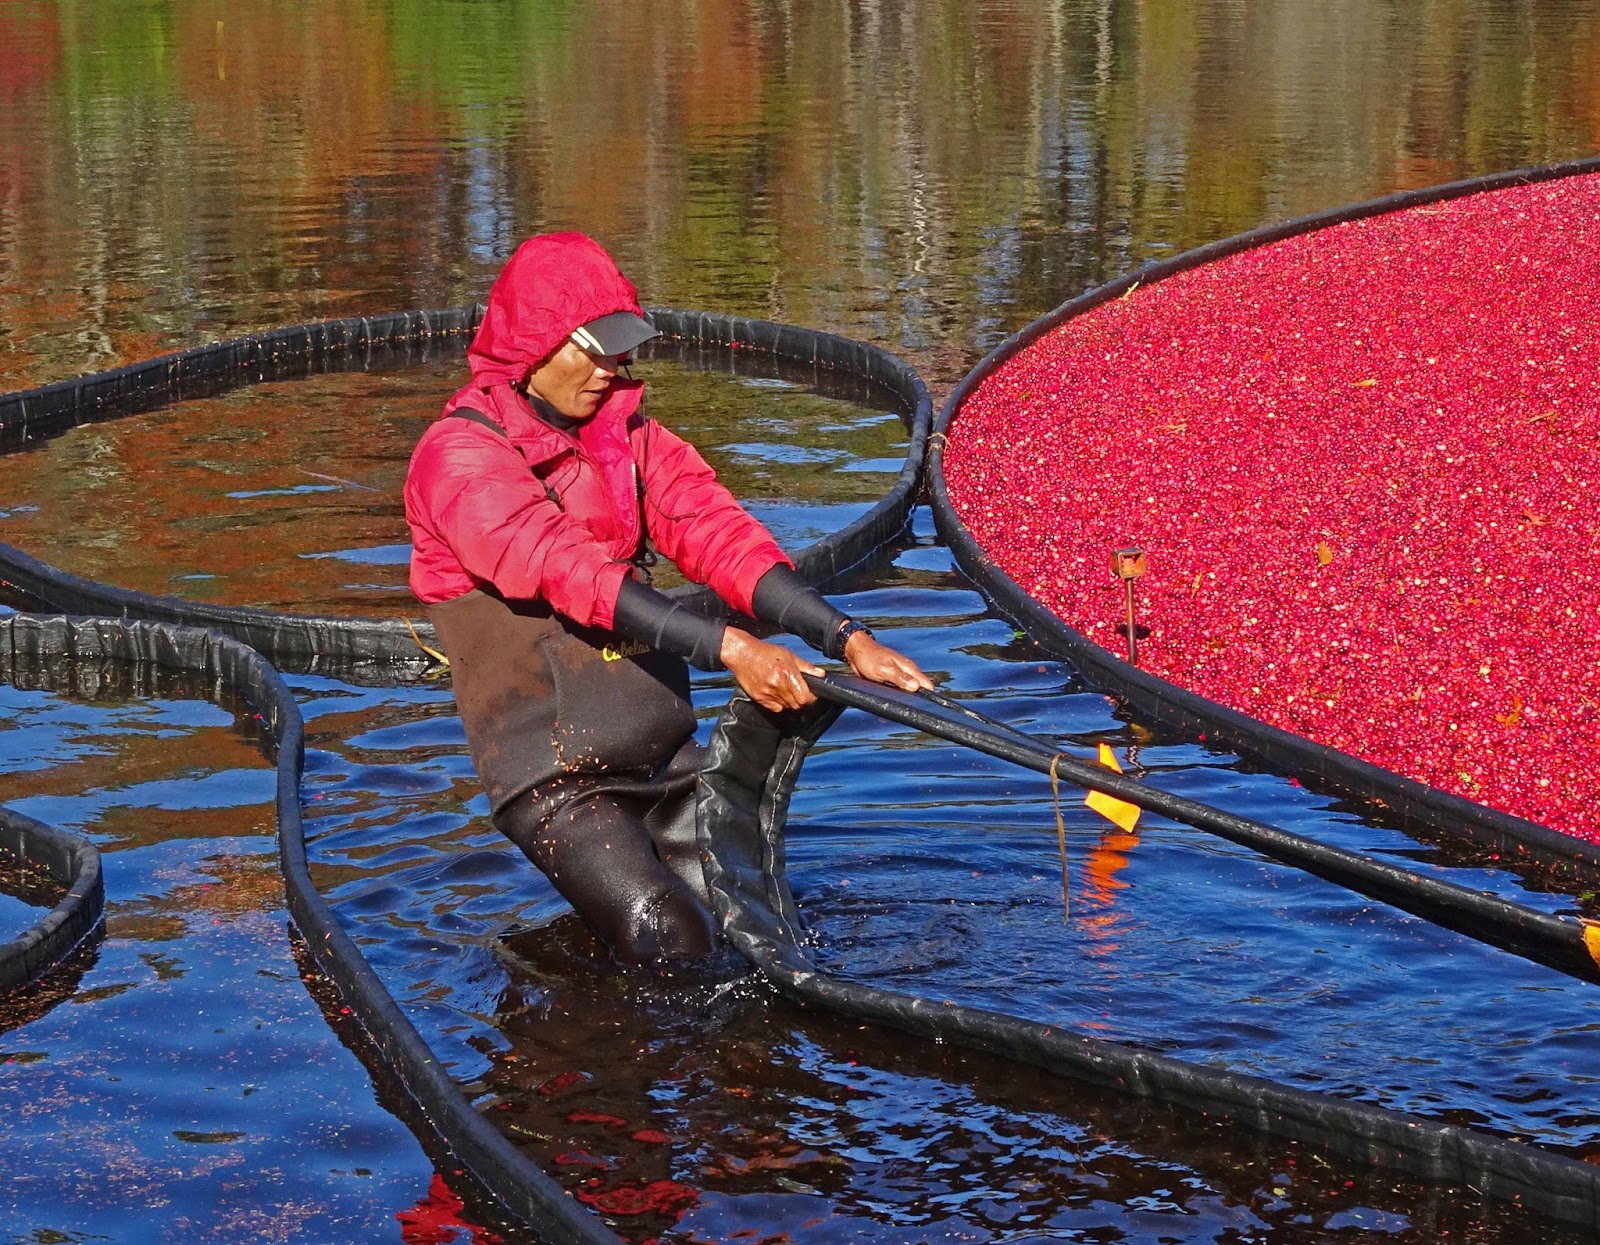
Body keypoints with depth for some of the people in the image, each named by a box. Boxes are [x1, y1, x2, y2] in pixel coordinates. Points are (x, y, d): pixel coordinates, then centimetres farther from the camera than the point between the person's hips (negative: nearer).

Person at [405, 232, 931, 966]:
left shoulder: (624, 431, 12)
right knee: (673, 947, -22)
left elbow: (714, 532, 1)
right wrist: (727, 649, -34)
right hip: (558, 783, -7)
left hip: (665, 759, 7)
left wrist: (846, 639, -13)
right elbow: (568, 572, -24)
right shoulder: (460, 457, -11)